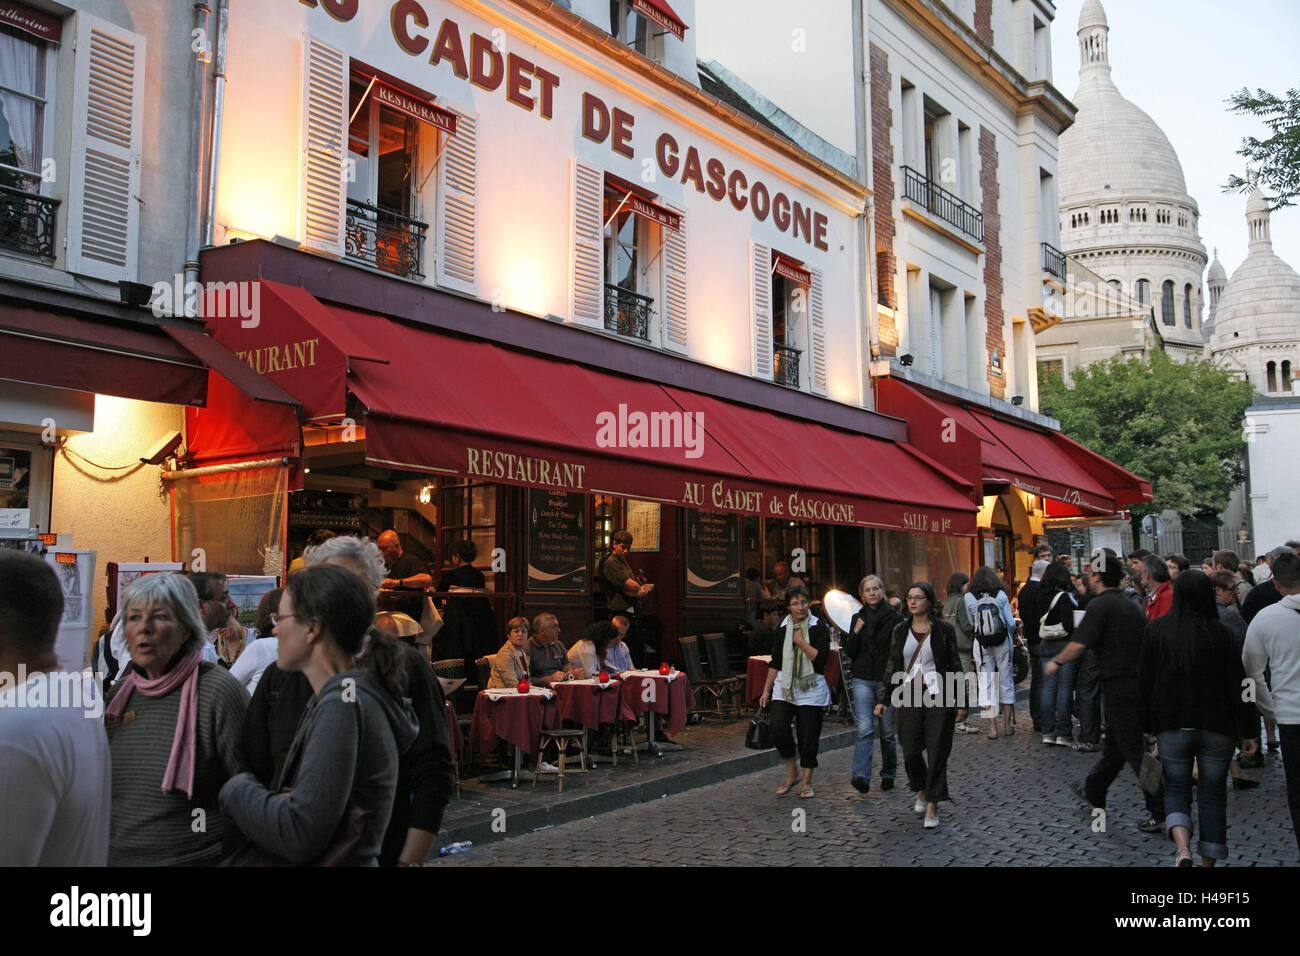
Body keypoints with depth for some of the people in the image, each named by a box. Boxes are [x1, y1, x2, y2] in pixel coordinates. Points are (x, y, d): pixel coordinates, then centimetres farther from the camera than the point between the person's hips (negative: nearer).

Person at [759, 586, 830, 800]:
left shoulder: (819, 628, -2)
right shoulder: (782, 629, 9)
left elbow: (821, 658, -14)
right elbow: (775, 662, 13)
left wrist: (800, 641, -16)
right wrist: (766, 690, 12)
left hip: (811, 689, -2)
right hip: (784, 687, 3)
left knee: (808, 737, 0)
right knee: (778, 729, -13)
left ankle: (806, 782, 16)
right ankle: (791, 774, 8)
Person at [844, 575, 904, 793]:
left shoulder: (895, 617, 0)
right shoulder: (858, 619, 9)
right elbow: (850, 653, 6)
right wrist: (856, 633, -6)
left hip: (887, 680, -1)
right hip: (863, 680, 2)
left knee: (887, 730, 7)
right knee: (865, 729, -10)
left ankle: (888, 774, 24)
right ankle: (861, 776, -19)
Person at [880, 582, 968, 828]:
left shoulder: (943, 630, -1)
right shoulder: (900, 631, 7)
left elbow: (955, 667, 2)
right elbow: (892, 667, 10)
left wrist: (961, 703, 0)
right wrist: (884, 699, 6)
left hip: (938, 697, -3)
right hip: (909, 698, 3)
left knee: (936, 752, -3)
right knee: (911, 751, 2)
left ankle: (932, 807, 5)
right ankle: (922, 791, 30)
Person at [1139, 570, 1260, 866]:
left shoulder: (1156, 630, -3)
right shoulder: (1220, 634, -8)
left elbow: (1144, 682, 1)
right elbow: (1237, 684, -6)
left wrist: (1148, 726, 10)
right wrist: (1247, 731, 1)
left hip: (1171, 726, 1)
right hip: (1216, 726, 0)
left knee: (1175, 789, 12)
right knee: (1212, 794, 12)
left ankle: (1183, 848, -12)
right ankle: (1208, 860, 16)